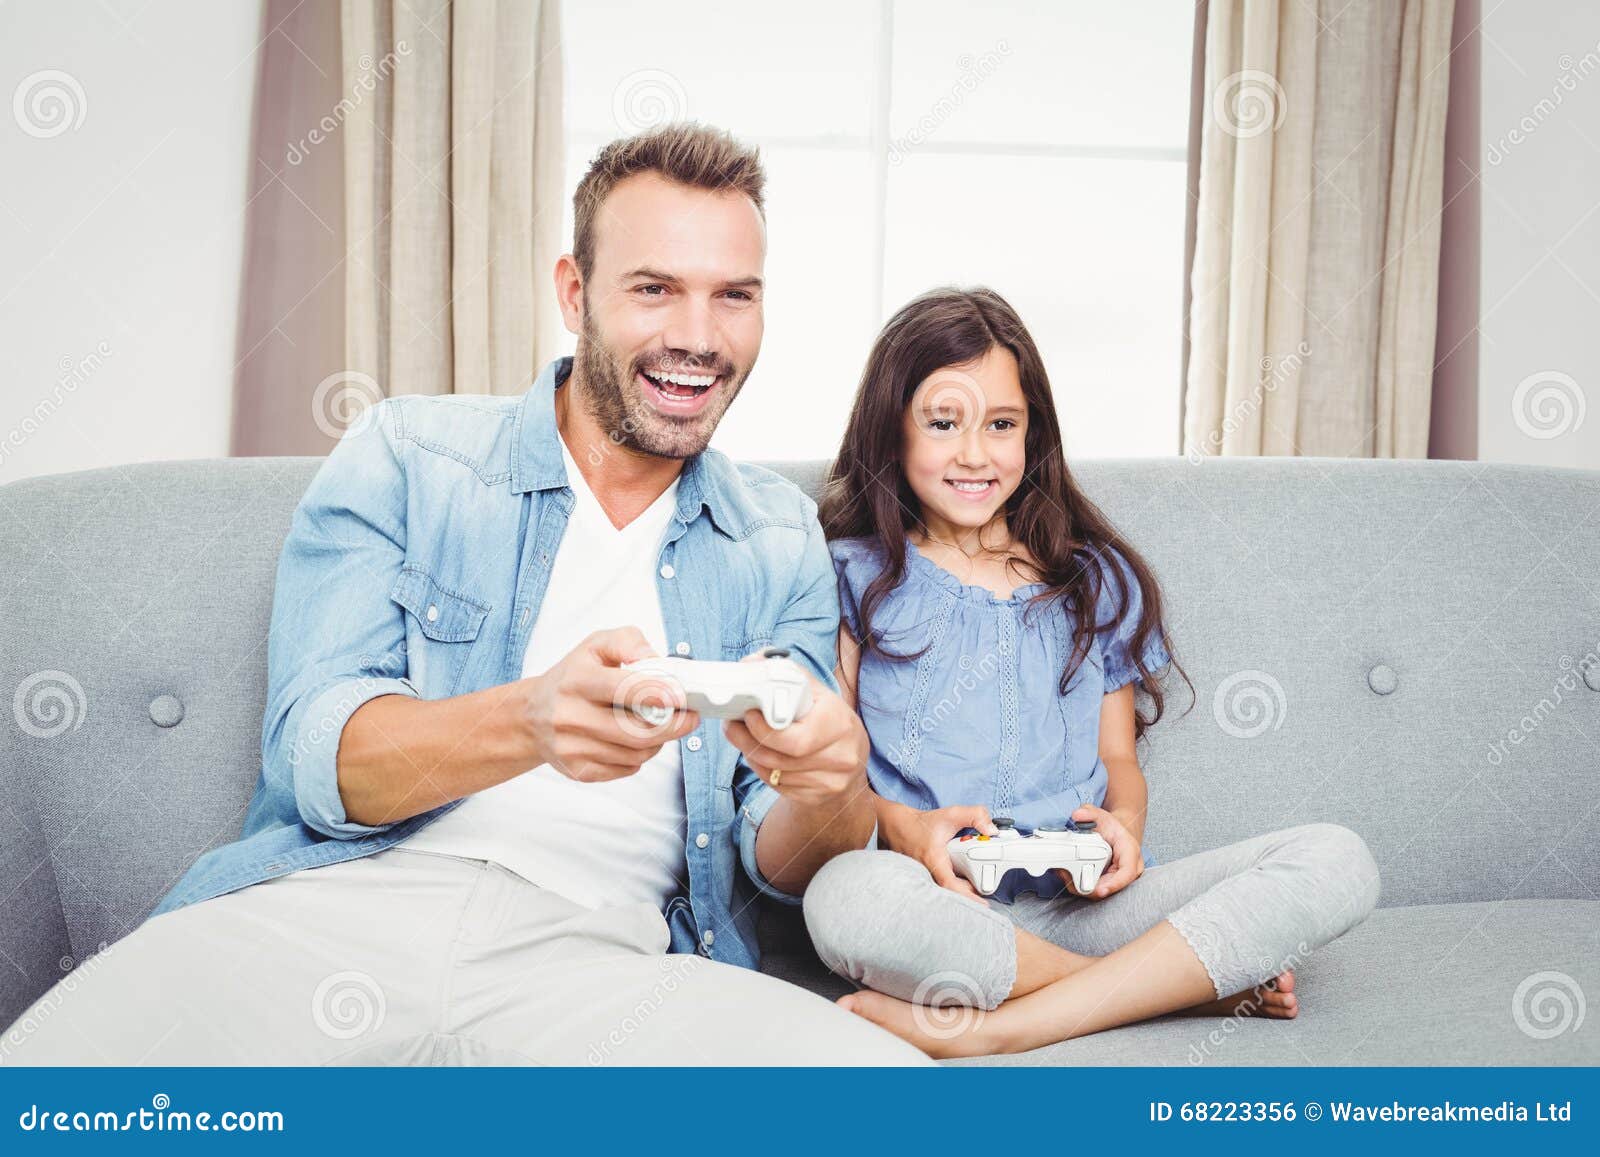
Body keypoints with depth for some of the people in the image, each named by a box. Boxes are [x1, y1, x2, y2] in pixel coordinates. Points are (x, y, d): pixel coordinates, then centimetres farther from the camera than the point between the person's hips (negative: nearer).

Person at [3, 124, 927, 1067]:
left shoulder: (782, 541, 15)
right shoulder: (401, 458, 9)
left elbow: (780, 864, 11)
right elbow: (314, 756, -3)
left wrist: (832, 793, -15)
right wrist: (532, 722, -24)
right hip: (332, 909, -1)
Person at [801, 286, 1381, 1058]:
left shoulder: (1097, 581, 18)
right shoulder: (852, 576, 9)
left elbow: (1119, 758, 19)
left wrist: (1123, 827, -4)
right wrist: (902, 825, -17)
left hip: (1082, 902, 3)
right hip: (939, 904, -3)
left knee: (1337, 861, -20)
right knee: (846, 896, -40)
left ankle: (993, 1028, -27)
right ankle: (1185, 985, -21)